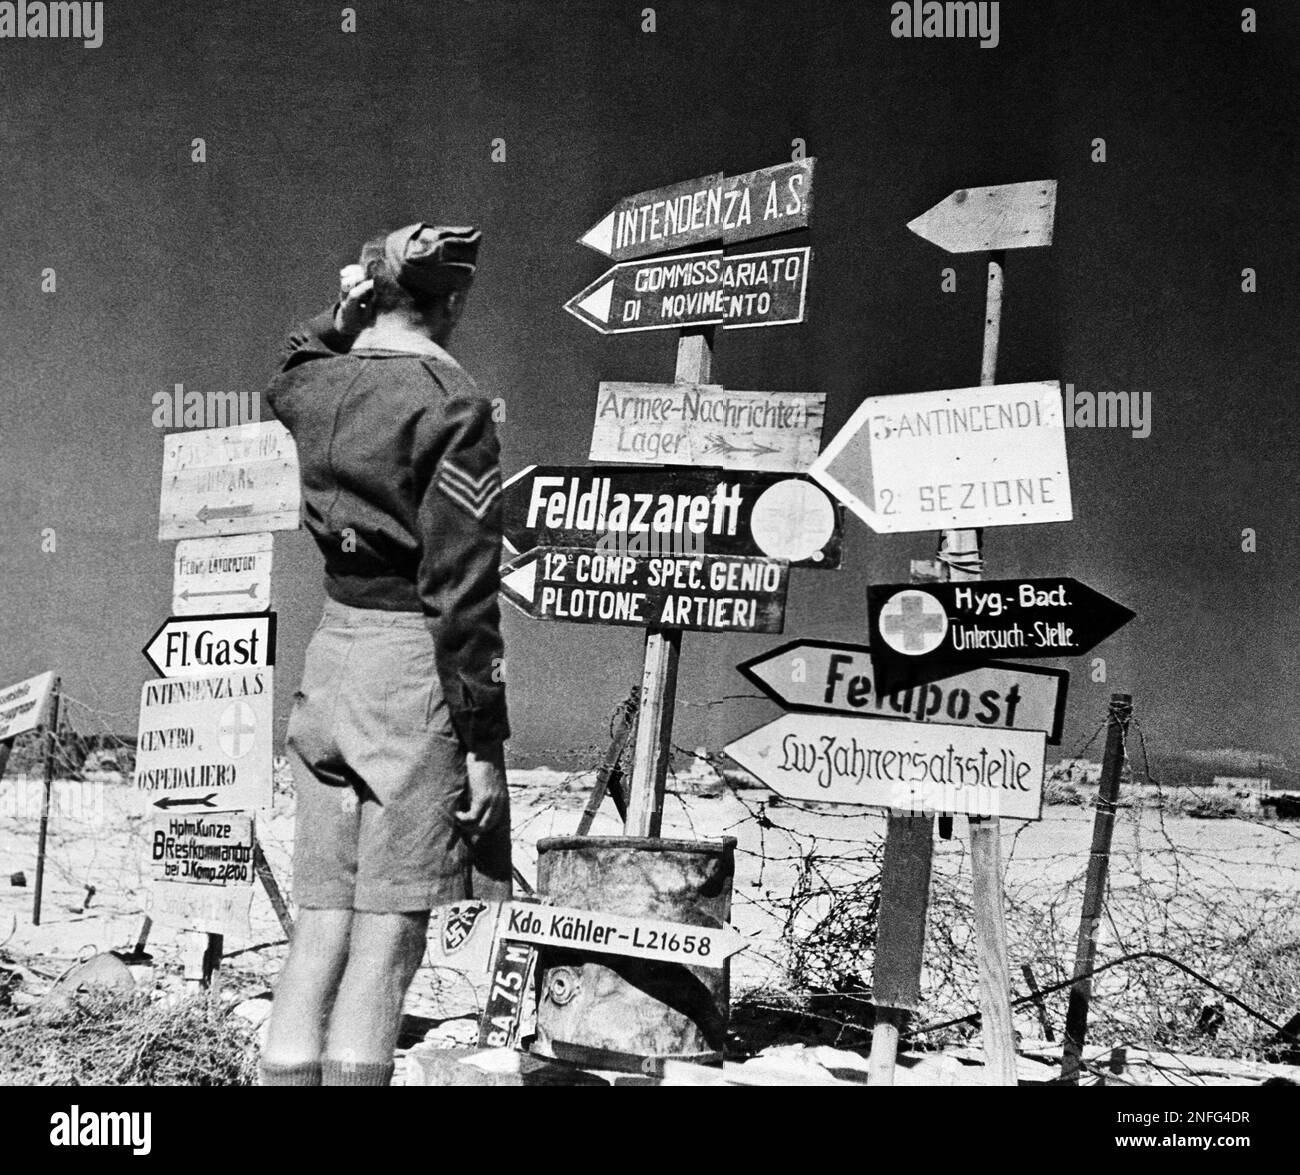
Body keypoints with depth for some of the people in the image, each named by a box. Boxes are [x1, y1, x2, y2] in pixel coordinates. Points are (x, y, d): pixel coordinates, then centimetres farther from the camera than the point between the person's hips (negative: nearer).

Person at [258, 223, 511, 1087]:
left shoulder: (317, 388, 8)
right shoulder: (451, 403, -11)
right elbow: (461, 588, -15)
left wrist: (343, 318, 21)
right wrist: (484, 741, -12)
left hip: (332, 651, 7)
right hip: (414, 664, -7)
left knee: (321, 924, 10)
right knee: (390, 933, -3)